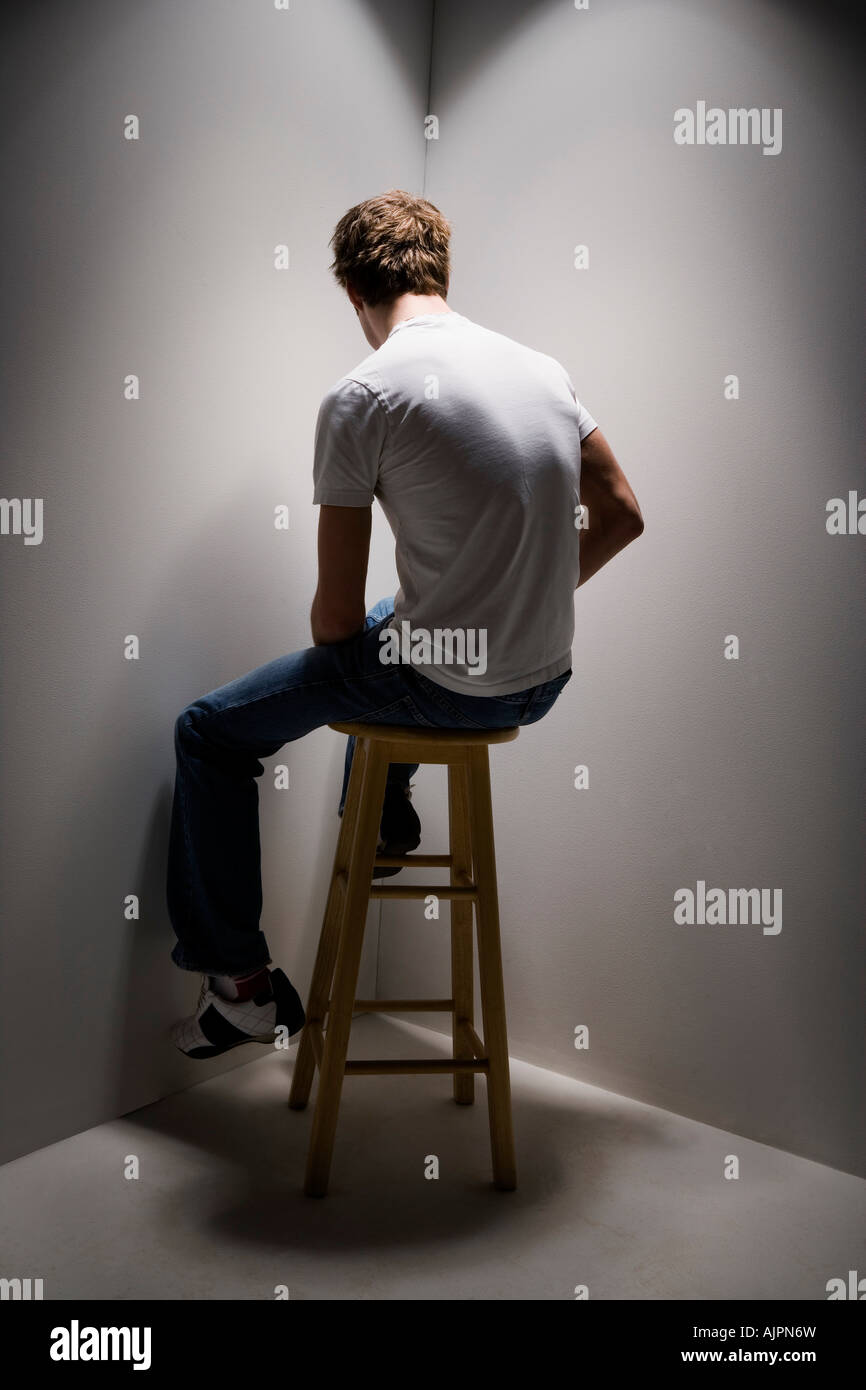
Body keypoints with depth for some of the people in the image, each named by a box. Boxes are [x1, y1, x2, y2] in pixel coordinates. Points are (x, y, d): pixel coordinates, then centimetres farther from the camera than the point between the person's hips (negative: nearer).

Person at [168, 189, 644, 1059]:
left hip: (443, 688, -7)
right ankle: (383, 824, 56)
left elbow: (337, 616, -12)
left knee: (207, 735, 11)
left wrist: (331, 654, 10)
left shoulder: (361, 398, -13)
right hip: (544, 682, 7)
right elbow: (620, 517, 12)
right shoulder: (545, 370, 6)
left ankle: (240, 981, 17)